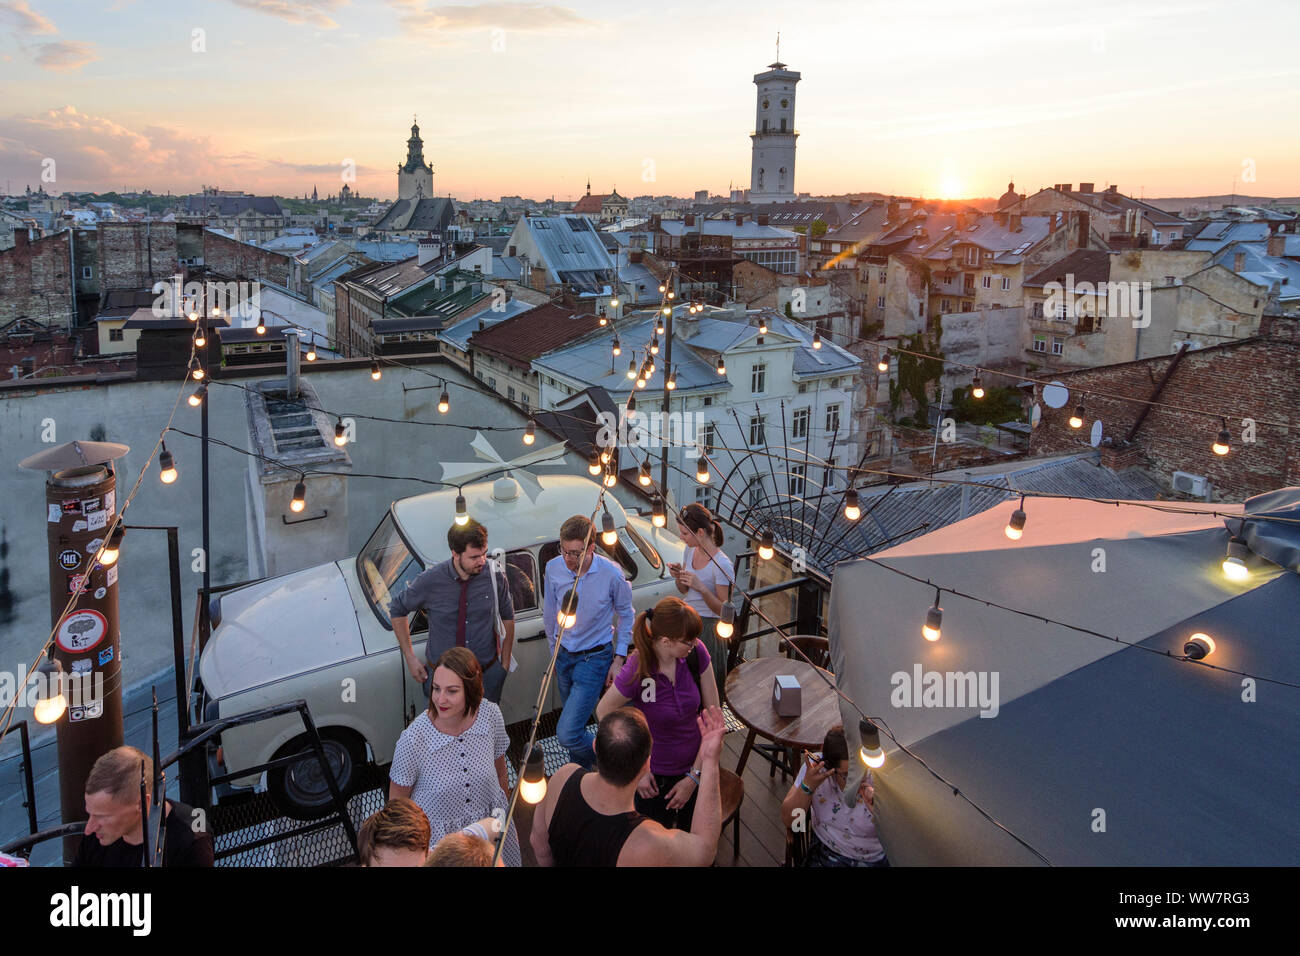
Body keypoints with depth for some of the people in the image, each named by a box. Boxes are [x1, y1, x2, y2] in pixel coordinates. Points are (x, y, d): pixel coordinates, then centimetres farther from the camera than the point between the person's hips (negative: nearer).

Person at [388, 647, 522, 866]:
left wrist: (506, 813, 12)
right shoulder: (413, 739, -29)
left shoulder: (490, 714, -20)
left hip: (490, 820, 3)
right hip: (436, 832, -3)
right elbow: (397, 798, -12)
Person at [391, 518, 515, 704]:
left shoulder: (494, 576, -13)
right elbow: (397, 611, 1)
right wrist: (410, 657, 0)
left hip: (488, 674, 1)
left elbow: (508, 617, 3)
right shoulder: (429, 581, -17)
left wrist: (505, 664, 5)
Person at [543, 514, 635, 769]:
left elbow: (625, 614, -3)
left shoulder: (611, 574, -20)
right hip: (564, 655, 4)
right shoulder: (553, 568, -10)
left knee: (567, 733, -13)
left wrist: (619, 658, -4)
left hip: (594, 658, -4)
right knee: (575, 725, 19)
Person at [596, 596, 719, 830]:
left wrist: (694, 776, -10)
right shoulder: (637, 672, -28)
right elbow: (604, 713, -11)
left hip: (694, 767, 3)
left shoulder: (696, 653, -18)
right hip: (655, 776, -3)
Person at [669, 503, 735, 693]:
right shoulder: (690, 551, 1)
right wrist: (678, 576, -8)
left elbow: (722, 610, -17)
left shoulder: (722, 565, -22)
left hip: (708, 628, -7)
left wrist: (702, 588, -31)